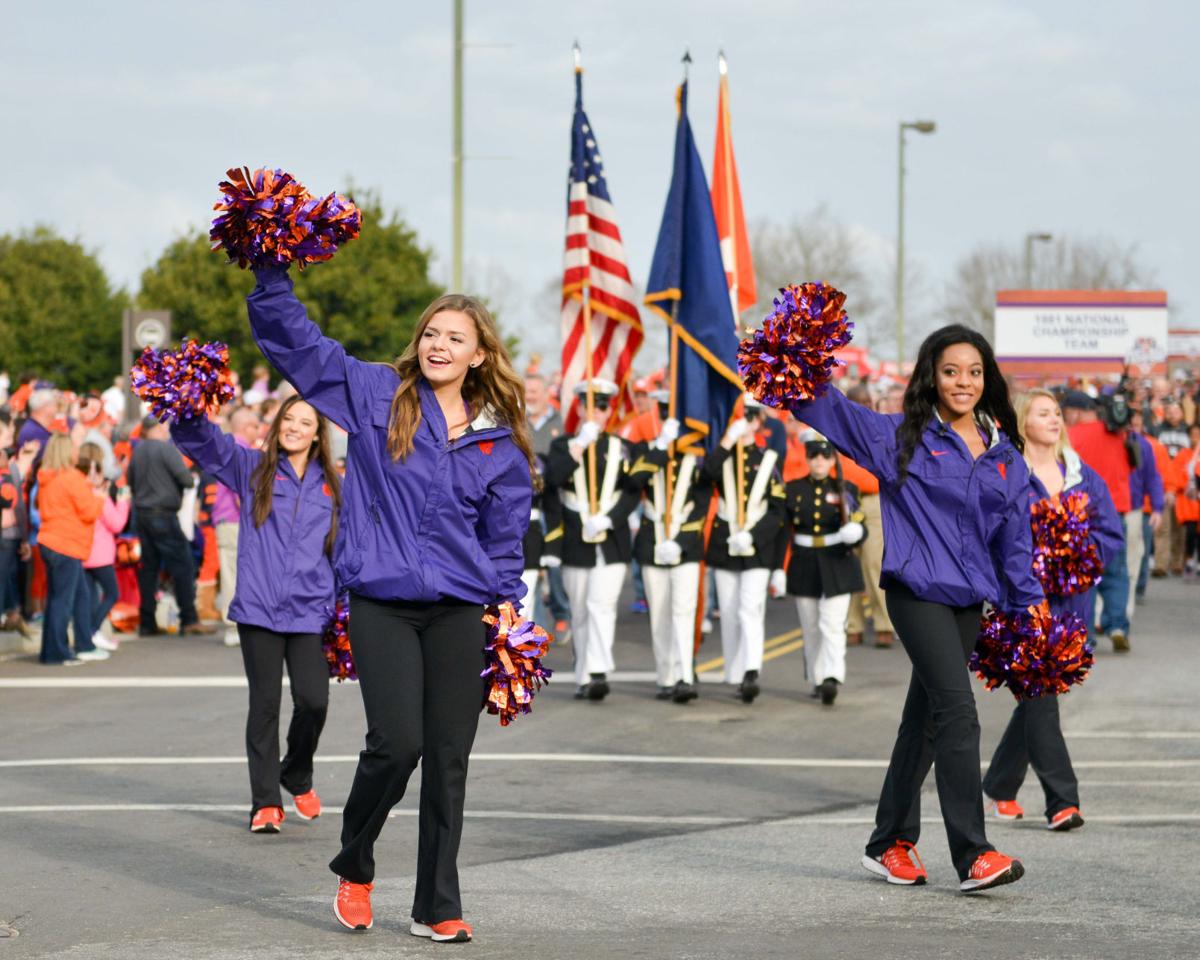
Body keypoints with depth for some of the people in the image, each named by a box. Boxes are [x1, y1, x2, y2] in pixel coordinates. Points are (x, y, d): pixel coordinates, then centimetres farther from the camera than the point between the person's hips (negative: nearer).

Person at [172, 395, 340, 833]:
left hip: (310, 612, 1)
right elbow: (196, 437, -1)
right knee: (264, 704, 2)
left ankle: (298, 778, 19)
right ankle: (265, 801, 11)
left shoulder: (332, 485, 10)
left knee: (313, 700, -9)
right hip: (258, 609, -1)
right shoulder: (251, 468, 6)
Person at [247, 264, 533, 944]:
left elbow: (504, 537, 15)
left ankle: (438, 906, 14)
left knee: (449, 758, 3)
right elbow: (288, 337, 3)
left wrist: (507, 608, 8)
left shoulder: (500, 441, 9)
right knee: (396, 744, -13)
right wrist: (273, 269, -9)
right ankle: (355, 870, 14)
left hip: (459, 609, 2)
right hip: (381, 602, -2)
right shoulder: (376, 394, 4)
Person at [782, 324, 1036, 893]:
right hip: (917, 590, -5)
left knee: (926, 718, 13)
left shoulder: (1004, 454, 12)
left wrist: (1029, 603, 12)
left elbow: (1015, 535, 15)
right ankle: (971, 855, -19)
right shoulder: (902, 438, 0)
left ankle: (891, 844, 24)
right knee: (957, 712, -17)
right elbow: (828, 411, -2)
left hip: (970, 599, 5)